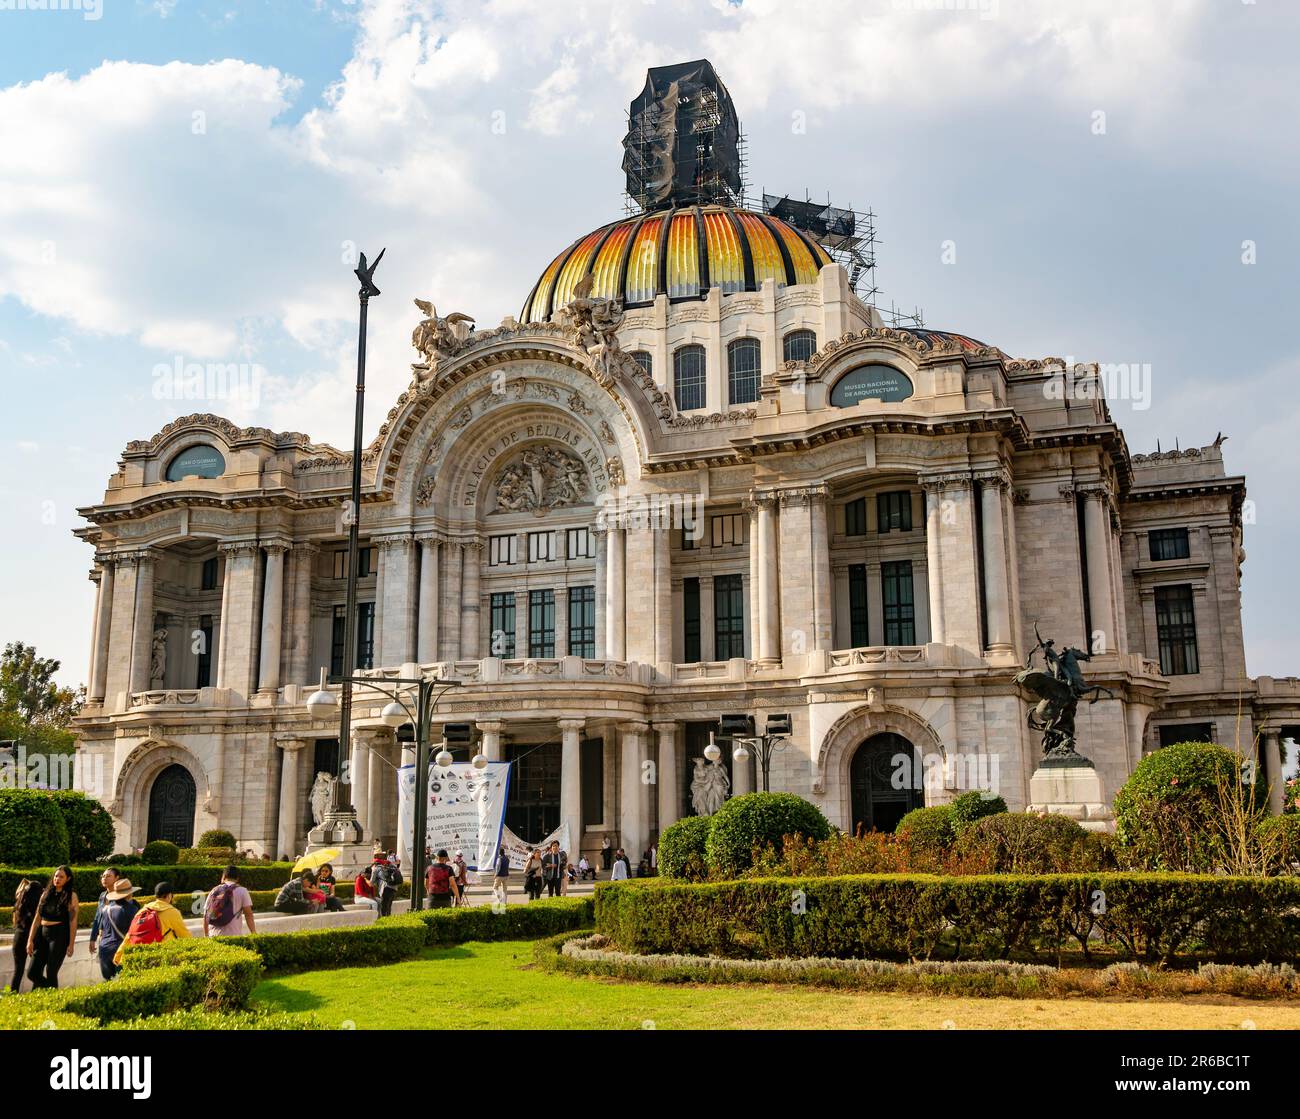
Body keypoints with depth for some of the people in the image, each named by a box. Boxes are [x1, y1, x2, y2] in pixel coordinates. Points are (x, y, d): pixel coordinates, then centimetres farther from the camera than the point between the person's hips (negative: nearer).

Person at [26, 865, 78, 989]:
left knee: (50, 973, -7)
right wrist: (30, 940, 7)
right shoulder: (46, 894, 13)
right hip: (42, 934, 6)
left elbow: (73, 921, -7)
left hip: (60, 935, -6)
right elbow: (37, 918, 13)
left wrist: (71, 944, -11)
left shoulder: (71, 896, -2)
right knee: (32, 973, 2)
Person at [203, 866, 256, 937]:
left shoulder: (214, 891, 11)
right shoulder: (242, 891, 1)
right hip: (233, 936, -4)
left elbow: (206, 916, 12)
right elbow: (248, 915, -4)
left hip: (213, 936, 4)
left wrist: (206, 936, 21)